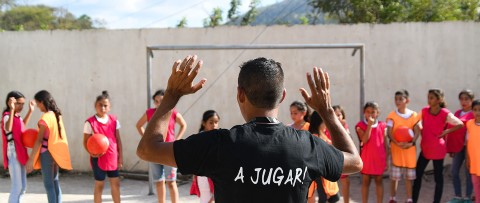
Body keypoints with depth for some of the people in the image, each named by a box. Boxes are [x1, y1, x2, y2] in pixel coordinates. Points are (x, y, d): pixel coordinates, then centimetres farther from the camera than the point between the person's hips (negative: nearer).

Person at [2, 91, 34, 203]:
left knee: (22, 186, 13)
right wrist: (12, 109, -42)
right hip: (13, 155, -9)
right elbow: (8, 129, -39)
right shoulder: (7, 116, -15)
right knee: (17, 186, -10)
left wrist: (30, 111, 30)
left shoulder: (17, 116, 11)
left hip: (20, 154, 9)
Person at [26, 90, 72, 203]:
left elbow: (39, 140, -18)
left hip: (47, 153, -8)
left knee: (48, 184, -2)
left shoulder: (45, 118, -17)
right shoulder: (57, 115, 8)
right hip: (56, 152, 8)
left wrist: (31, 159, -17)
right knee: (55, 181, 17)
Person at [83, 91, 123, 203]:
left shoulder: (114, 120, 3)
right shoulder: (90, 122, -9)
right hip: (99, 158, -4)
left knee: (116, 183, 10)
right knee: (99, 185, 5)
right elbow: (86, 141, -6)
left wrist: (120, 156, 5)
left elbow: (118, 139, 8)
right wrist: (91, 153, -24)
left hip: (113, 157, 4)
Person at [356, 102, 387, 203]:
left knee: (379, 181, 10)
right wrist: (369, 125, -20)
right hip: (366, 158, -2)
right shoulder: (361, 125, -4)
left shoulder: (382, 125, 2)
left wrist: (387, 159, 5)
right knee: (365, 182, 7)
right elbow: (364, 140, -18)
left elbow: (385, 143, 6)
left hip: (379, 158, 2)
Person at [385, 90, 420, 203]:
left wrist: (411, 143, -20)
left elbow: (417, 131, -2)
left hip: (409, 149, 1)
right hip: (396, 149, -1)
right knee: (394, 176, 2)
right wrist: (397, 143, -25)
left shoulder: (413, 115, 2)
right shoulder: (392, 116, -3)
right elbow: (389, 133, -8)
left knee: (409, 176, 7)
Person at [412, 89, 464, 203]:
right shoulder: (424, 111, -2)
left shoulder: (445, 114, -15)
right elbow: (418, 123, 17)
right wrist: (421, 130, 1)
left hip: (438, 149, -4)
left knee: (438, 177, 6)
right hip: (425, 148, 4)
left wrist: (446, 131, -10)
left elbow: (460, 124, -4)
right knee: (417, 174, 7)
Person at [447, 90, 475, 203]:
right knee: (454, 172, 7)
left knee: (469, 172, 3)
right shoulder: (457, 113, 11)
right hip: (458, 146, 6)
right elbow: (453, 130, 11)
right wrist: (451, 148, 7)